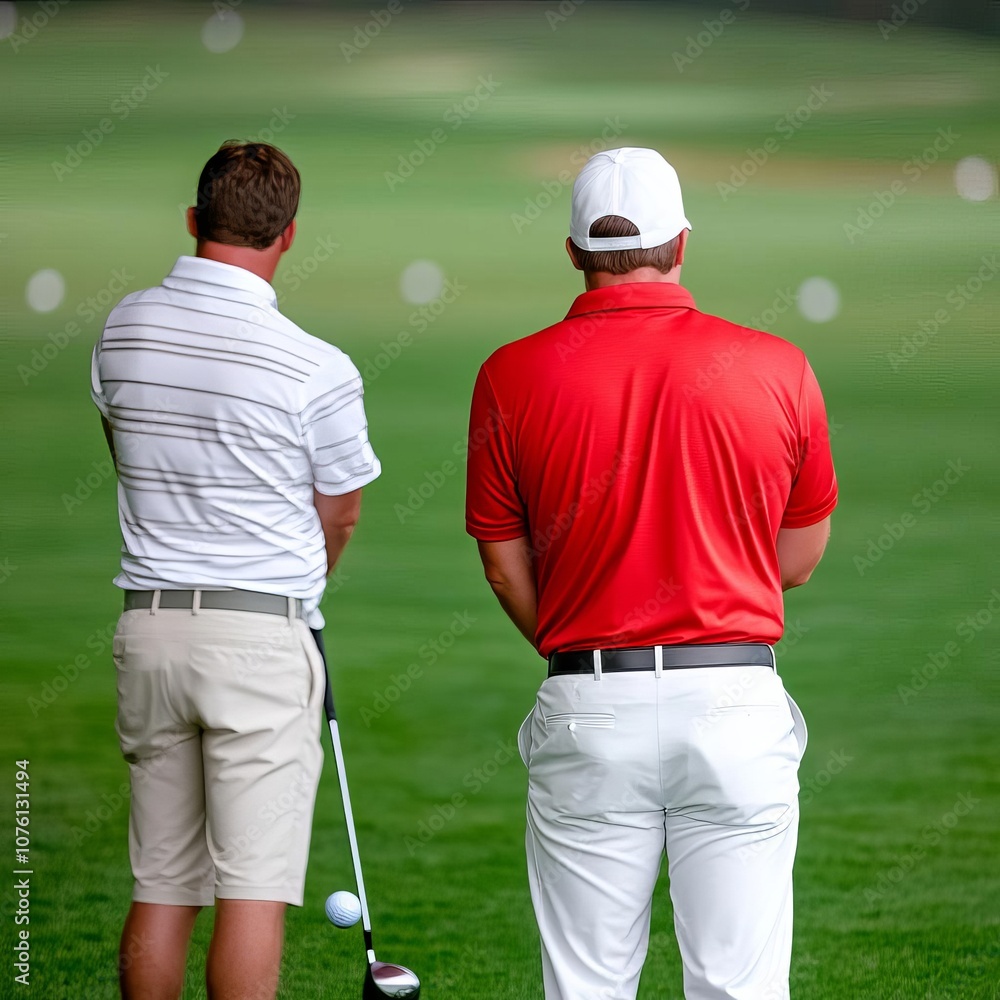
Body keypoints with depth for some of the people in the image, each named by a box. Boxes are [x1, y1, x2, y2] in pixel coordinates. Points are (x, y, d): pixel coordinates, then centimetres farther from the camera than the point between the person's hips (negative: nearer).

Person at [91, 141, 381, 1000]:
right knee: (254, 892, -5)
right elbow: (340, 515, 3)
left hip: (150, 623, 5)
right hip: (264, 635, -5)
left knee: (160, 890, 11)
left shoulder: (125, 329, 4)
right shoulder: (316, 367, -12)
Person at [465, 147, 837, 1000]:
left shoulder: (512, 378, -1)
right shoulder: (777, 369, -1)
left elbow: (506, 568, 5)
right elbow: (801, 557, 10)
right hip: (737, 704, 0)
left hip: (588, 707, 0)